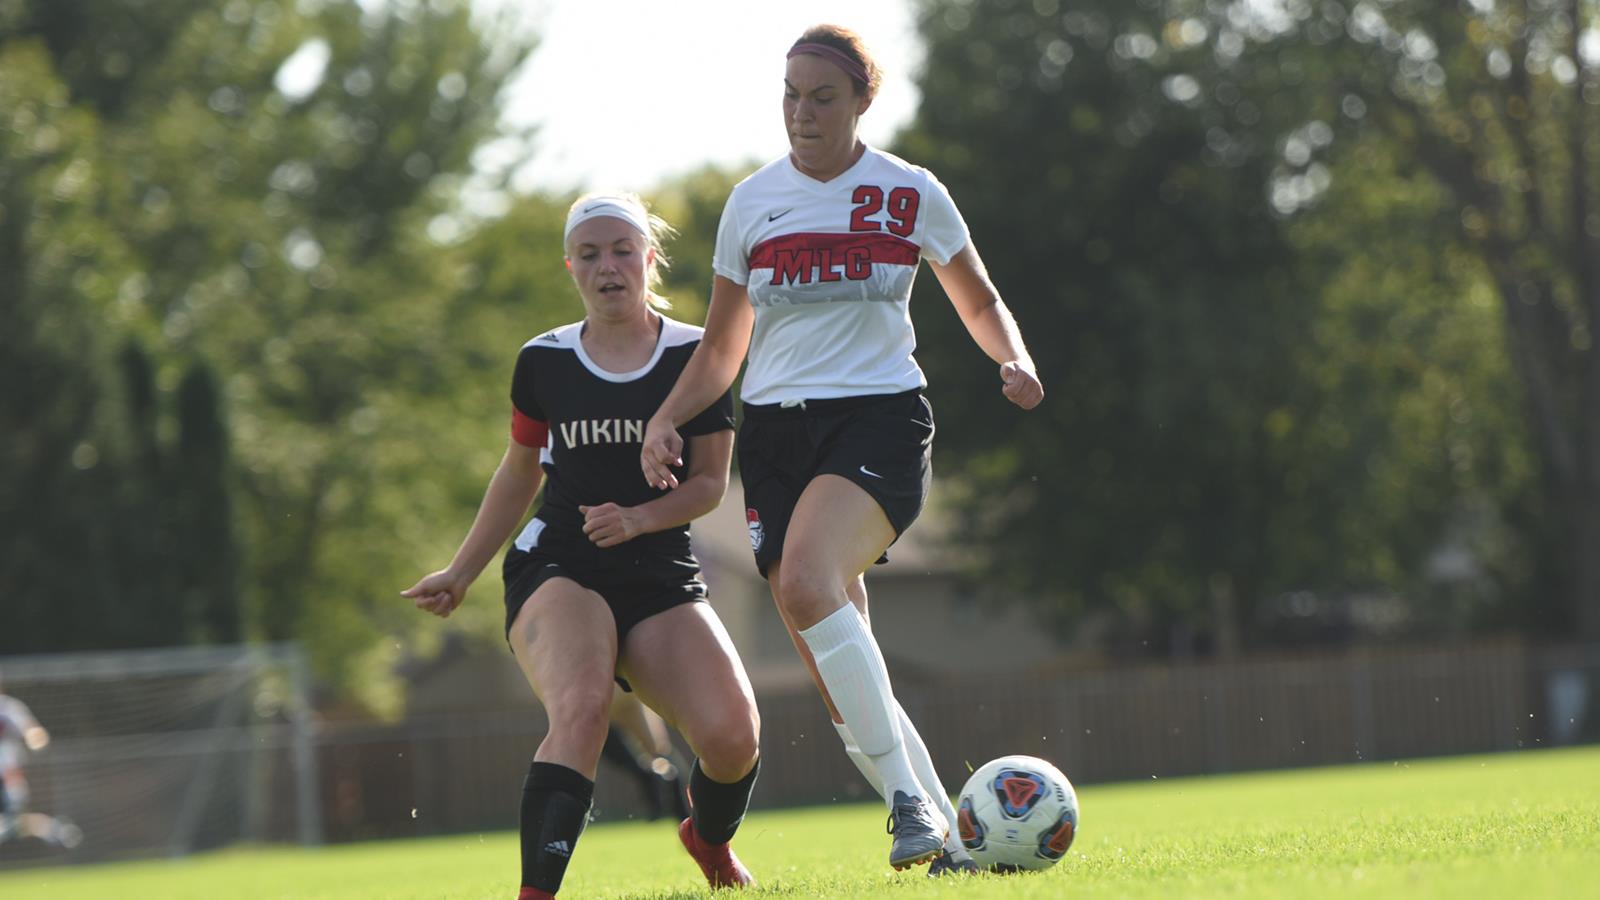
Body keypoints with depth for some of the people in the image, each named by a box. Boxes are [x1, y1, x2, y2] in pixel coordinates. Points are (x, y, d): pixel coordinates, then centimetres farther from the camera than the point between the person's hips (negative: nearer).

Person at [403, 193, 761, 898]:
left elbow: (710, 483, 2)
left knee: (731, 737, -17)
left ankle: (711, 839, 20)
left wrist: (637, 518, -16)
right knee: (581, 705, -33)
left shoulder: (694, 356, 1)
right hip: (557, 569, -1)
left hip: (661, 575, 1)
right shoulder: (544, 362, 5)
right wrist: (461, 573, 20)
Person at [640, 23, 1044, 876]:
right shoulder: (752, 202, 10)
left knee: (806, 583, -32)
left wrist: (1013, 360, -4)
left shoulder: (909, 194, 3)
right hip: (776, 430, 4)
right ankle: (945, 838, 8)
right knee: (837, 674, -3)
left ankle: (910, 799, -28)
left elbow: (980, 302, 17)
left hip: (878, 420, -4)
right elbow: (721, 348, 18)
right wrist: (664, 420, 3)